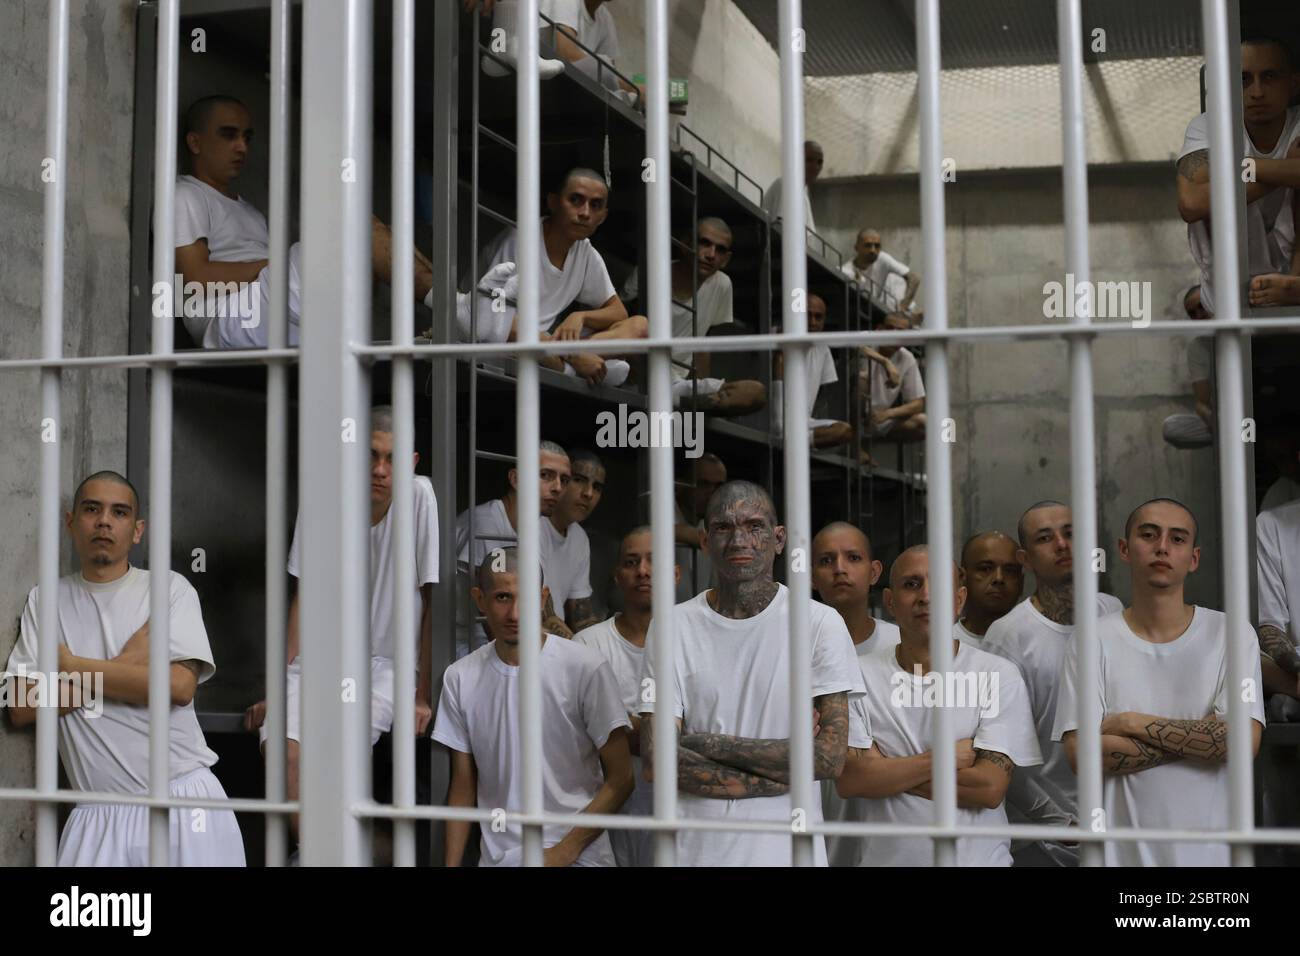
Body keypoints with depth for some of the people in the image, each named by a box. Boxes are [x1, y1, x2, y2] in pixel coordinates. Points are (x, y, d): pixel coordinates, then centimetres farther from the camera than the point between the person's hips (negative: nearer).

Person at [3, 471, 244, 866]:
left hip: (183, 798, -1)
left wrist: (70, 664, -5)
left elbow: (179, 685, -11)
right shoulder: (45, 600, 9)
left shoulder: (170, 589, 3)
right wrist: (127, 662, -7)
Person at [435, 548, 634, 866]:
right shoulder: (460, 678, 0)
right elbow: (463, 787, 7)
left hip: (577, 857, -3)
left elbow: (620, 780, -8)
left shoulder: (584, 667, -10)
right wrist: (451, 864, 0)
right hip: (496, 857, 3)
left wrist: (563, 852, -14)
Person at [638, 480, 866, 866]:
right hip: (694, 849, 1)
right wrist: (786, 765, -14)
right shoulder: (672, 627, -3)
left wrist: (709, 743, -14)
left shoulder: (820, 624, -4)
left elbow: (831, 757, -12)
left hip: (790, 849, 0)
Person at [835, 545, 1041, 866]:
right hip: (884, 857, 1)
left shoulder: (999, 675, -5)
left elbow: (989, 788, -14)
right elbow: (848, 780, -12)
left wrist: (886, 770, -13)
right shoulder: (861, 675, -2)